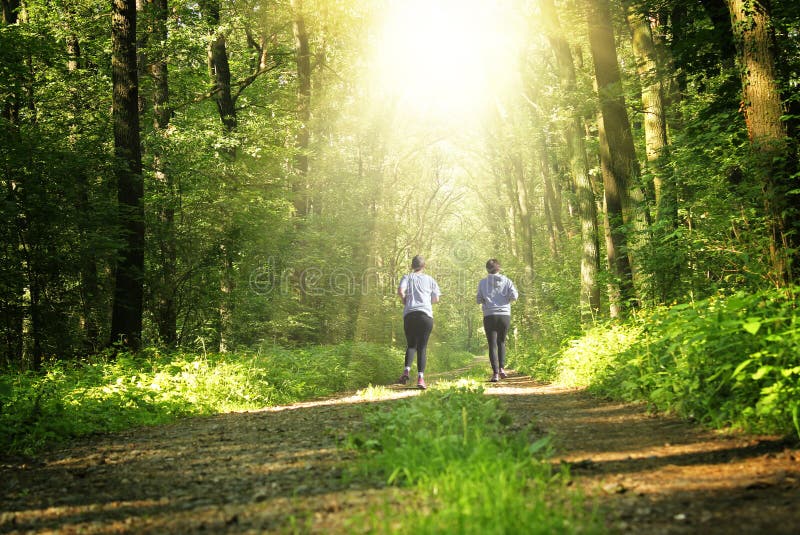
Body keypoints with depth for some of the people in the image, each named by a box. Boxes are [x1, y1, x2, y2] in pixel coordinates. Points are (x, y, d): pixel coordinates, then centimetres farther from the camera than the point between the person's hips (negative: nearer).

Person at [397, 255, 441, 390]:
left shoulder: (407, 277, 11)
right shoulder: (430, 279, 16)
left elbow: (400, 291, -8)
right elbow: (436, 299, 12)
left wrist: (405, 301, 10)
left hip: (409, 314, 0)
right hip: (426, 315, 0)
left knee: (411, 345, 13)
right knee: (422, 347, 1)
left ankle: (407, 370, -11)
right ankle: (420, 377, -12)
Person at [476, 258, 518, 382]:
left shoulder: (483, 282, 3)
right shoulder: (506, 281, 4)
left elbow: (479, 300, 3)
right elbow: (514, 296, -4)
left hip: (489, 316, -1)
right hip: (505, 315, 1)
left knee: (492, 345, 0)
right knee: (501, 342, 19)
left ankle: (495, 373, -10)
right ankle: (502, 368, 6)